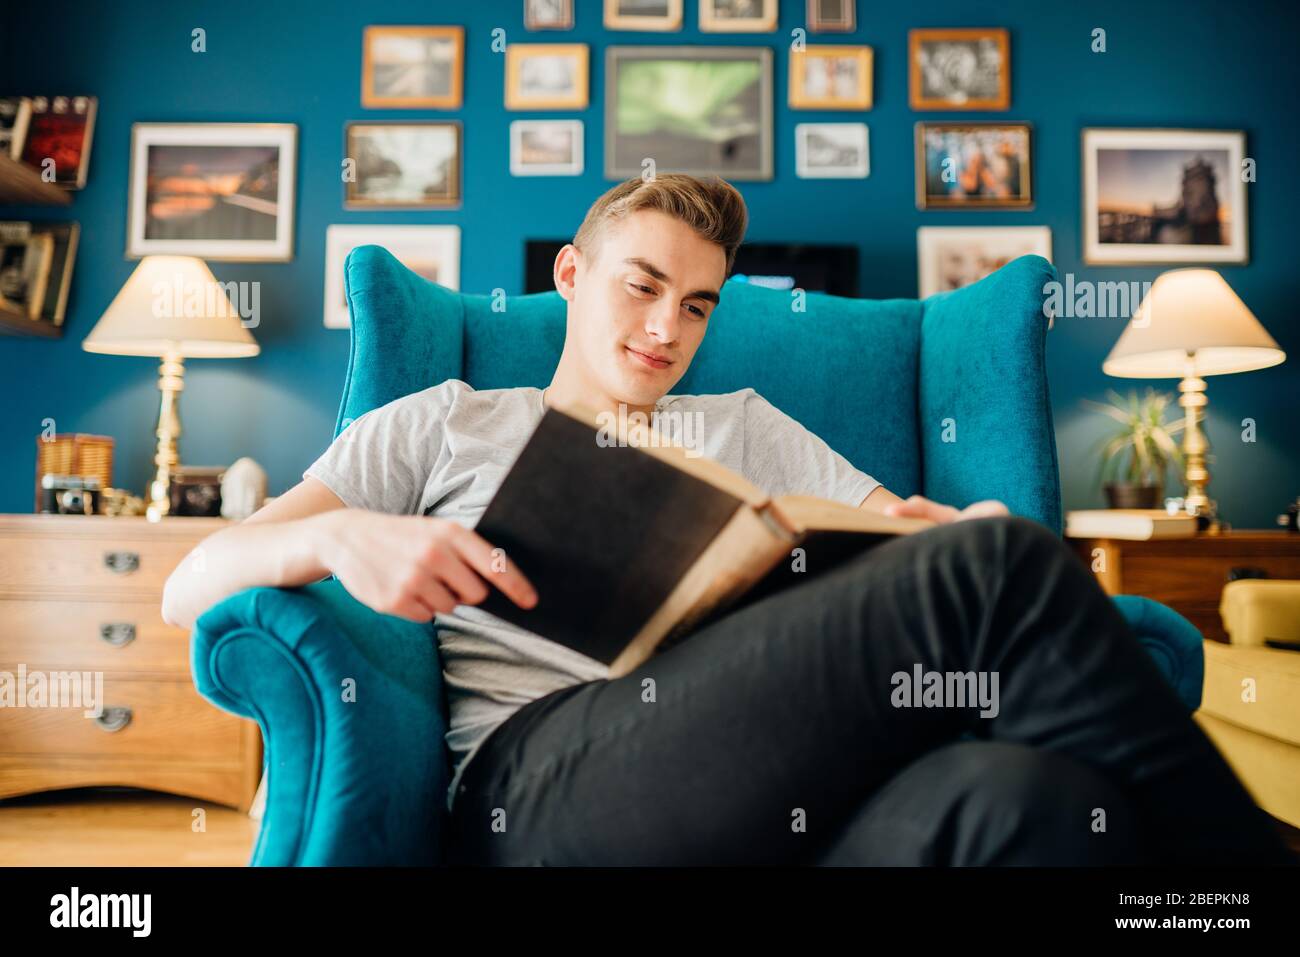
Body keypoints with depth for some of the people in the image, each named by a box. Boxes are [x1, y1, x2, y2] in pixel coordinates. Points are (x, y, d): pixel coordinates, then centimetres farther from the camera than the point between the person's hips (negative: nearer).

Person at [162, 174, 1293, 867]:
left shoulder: (740, 426, 30)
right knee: (995, 571, -24)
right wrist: (341, 534, -7)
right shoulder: (445, 422, 22)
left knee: (1036, 796, -36)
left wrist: (970, 537, -4)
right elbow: (190, 589, 17)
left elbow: (907, 530, 22)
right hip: (537, 773, -2)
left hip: (750, 776, 3)